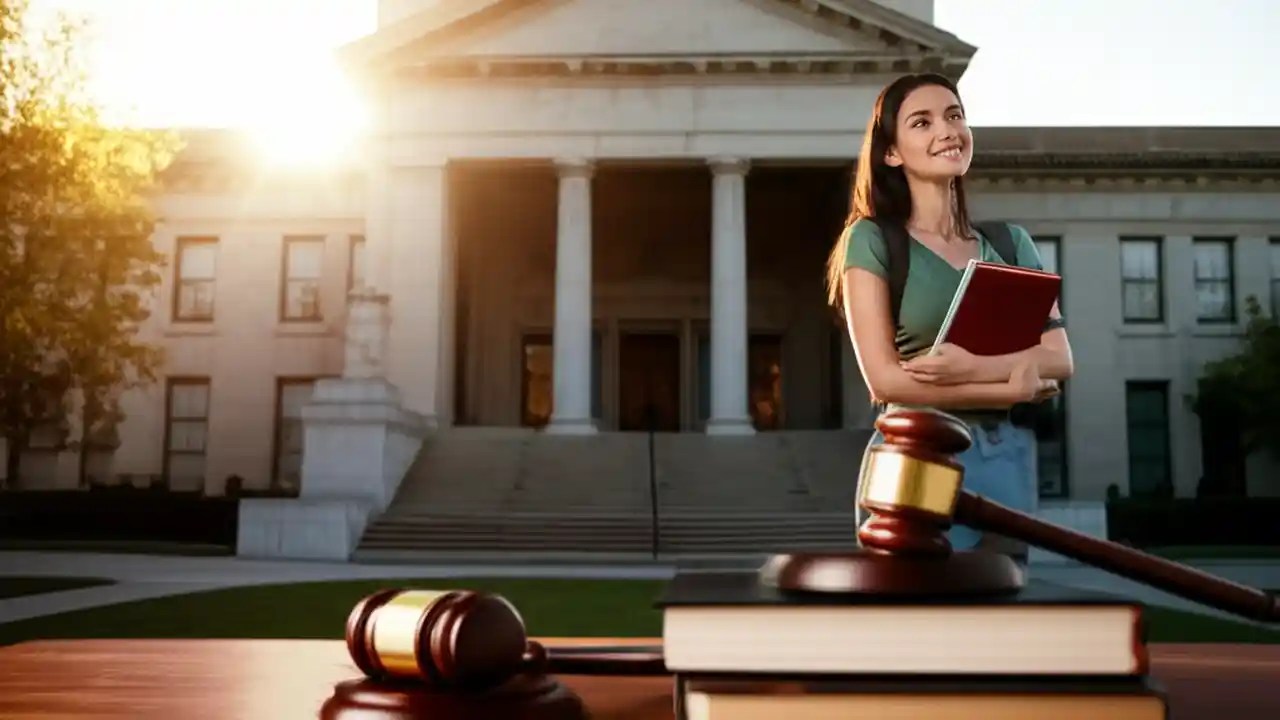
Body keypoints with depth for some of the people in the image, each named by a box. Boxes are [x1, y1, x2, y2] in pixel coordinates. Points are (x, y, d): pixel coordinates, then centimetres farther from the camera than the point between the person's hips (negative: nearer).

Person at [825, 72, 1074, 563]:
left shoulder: (1011, 242, 13)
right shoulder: (872, 239, -1)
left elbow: (1058, 358, 4)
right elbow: (884, 378, -10)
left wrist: (974, 367, -15)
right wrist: (1013, 387, -7)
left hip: (1008, 464, 5)